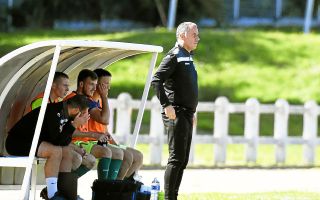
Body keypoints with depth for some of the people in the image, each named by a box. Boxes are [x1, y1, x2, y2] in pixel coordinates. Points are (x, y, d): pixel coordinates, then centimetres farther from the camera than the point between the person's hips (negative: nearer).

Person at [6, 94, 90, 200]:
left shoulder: (64, 113, 3)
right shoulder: (54, 112, -25)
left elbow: (64, 142, 4)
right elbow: (57, 142, -26)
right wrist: (74, 125, -24)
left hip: (32, 142, 10)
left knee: (67, 151, 6)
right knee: (56, 151, -27)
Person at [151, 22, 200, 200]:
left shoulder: (188, 57, 19)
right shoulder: (174, 56, -10)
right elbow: (156, 80, -19)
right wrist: (166, 105, -23)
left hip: (186, 115, 9)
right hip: (176, 114, -9)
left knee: (183, 160, 10)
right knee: (176, 158, -12)